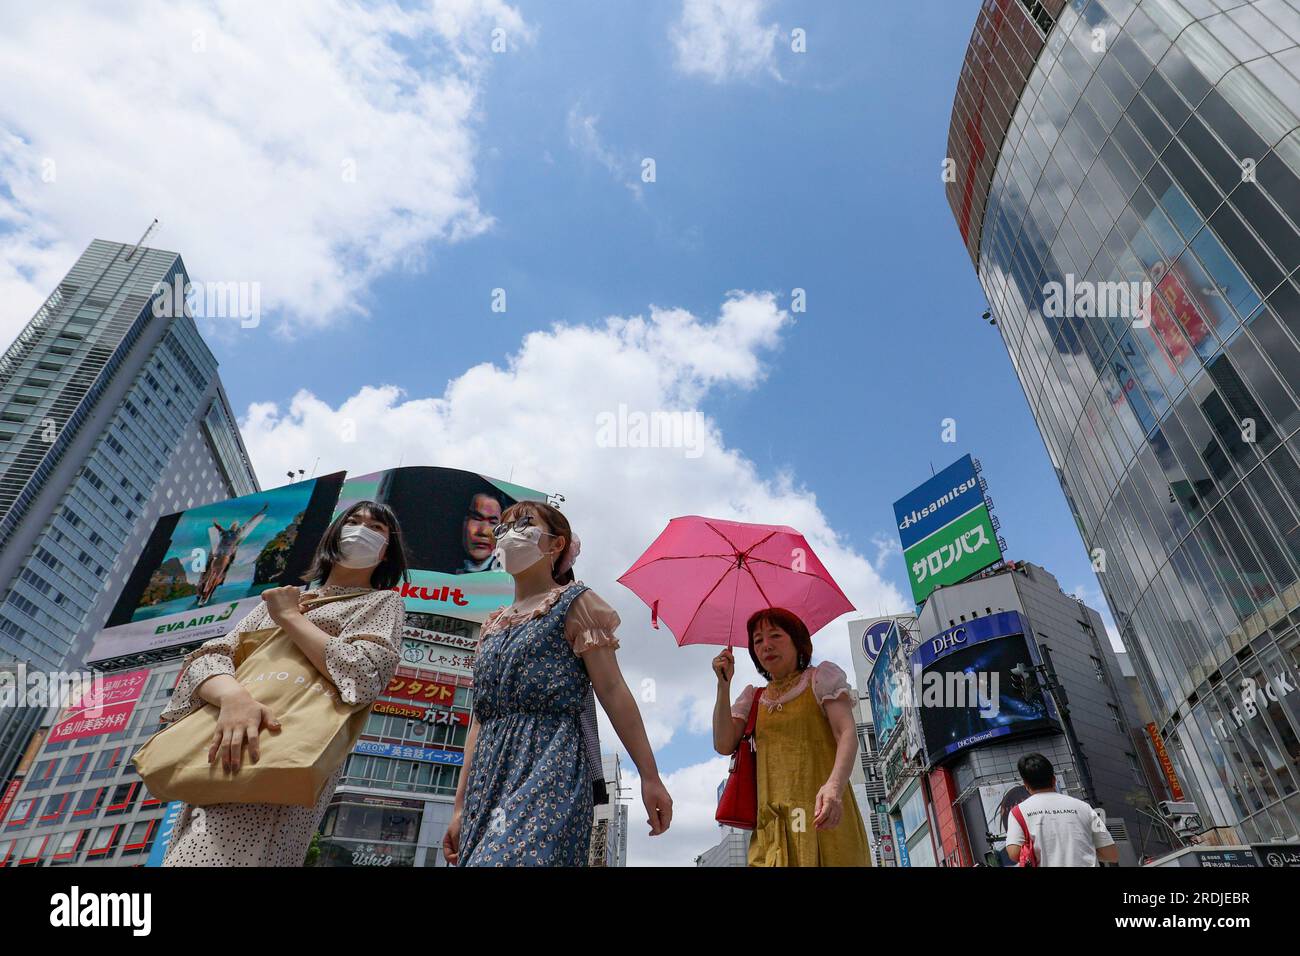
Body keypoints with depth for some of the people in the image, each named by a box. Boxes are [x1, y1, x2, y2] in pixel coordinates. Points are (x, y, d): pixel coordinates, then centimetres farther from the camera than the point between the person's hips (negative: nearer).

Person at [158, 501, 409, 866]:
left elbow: (363, 677, -12)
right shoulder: (285, 598, 23)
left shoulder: (382, 601, 8)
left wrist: (290, 617, -3)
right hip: (222, 755, 6)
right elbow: (210, 657, 8)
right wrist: (235, 696, -16)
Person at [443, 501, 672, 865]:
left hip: (550, 769, -6)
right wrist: (460, 807, 16)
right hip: (489, 780, 7)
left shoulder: (574, 603, 3)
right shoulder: (492, 625, 21)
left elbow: (613, 691, -5)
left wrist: (650, 776, -10)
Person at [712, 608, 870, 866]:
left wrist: (834, 785, -27)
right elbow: (723, 745, 5)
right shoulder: (753, 698, 17)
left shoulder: (820, 677, 5)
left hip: (822, 815, -3)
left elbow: (847, 733, -9)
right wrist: (723, 685, -2)